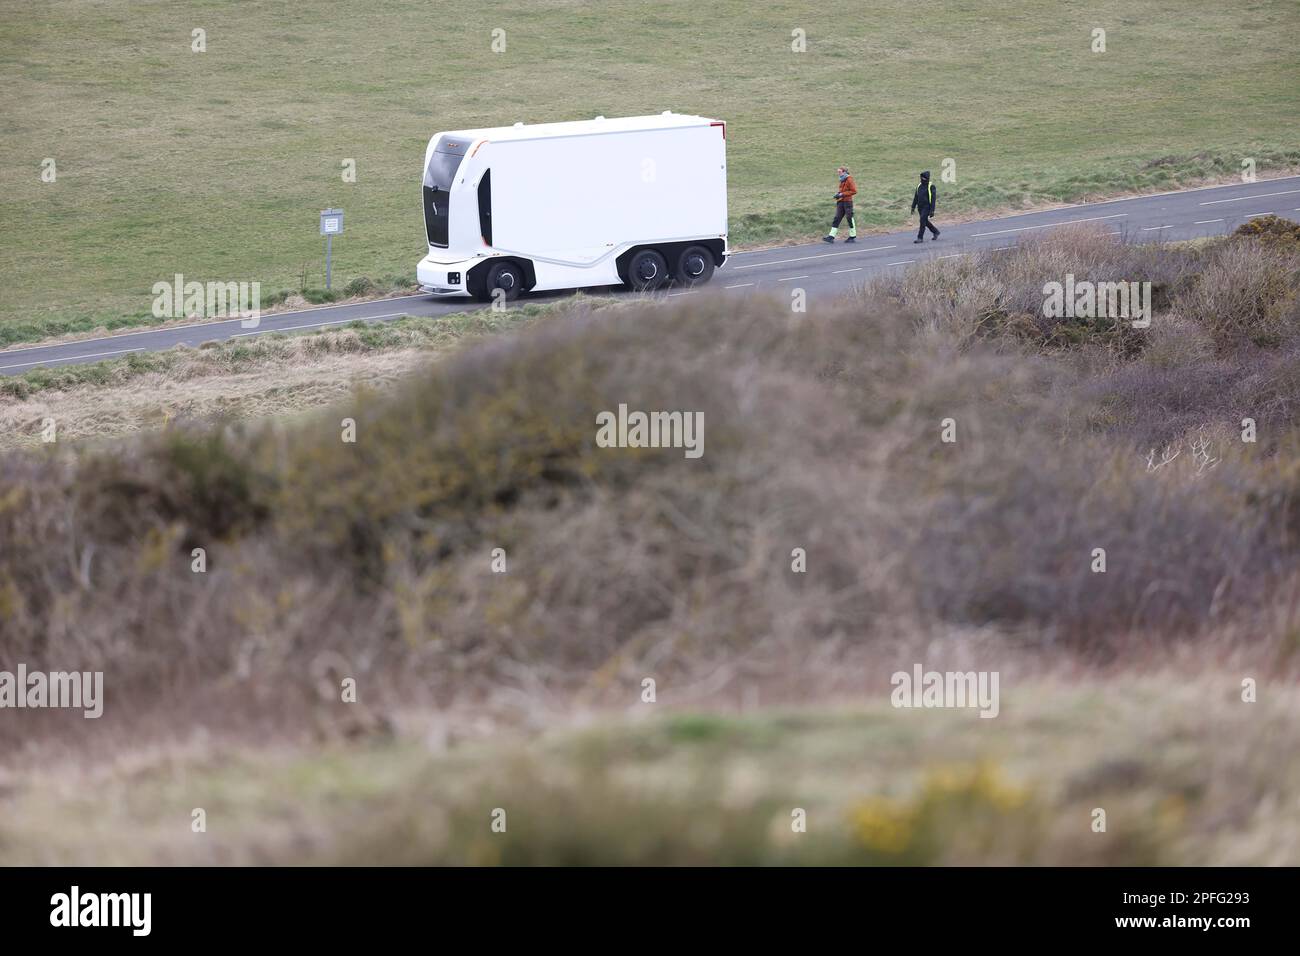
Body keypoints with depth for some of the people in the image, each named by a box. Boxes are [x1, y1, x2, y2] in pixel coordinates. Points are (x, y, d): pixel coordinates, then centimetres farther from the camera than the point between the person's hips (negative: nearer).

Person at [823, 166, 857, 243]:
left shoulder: (849, 180, -11)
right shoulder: (842, 180, 13)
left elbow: (854, 191, -15)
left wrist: (842, 194, -17)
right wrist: (838, 193, 5)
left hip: (847, 202, -8)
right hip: (840, 202, 8)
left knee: (850, 219, 1)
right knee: (837, 218, 1)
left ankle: (853, 237, 13)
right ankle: (831, 236, -4)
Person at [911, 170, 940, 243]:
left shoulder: (931, 186, -9)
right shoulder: (919, 186, 11)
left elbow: (933, 199, -13)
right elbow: (916, 197, 16)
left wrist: (932, 210, -18)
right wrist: (913, 207, 10)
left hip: (927, 207, -7)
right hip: (920, 207, 7)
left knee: (923, 221, -14)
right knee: (925, 221, 14)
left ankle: (920, 238, -12)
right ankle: (936, 232, 33)